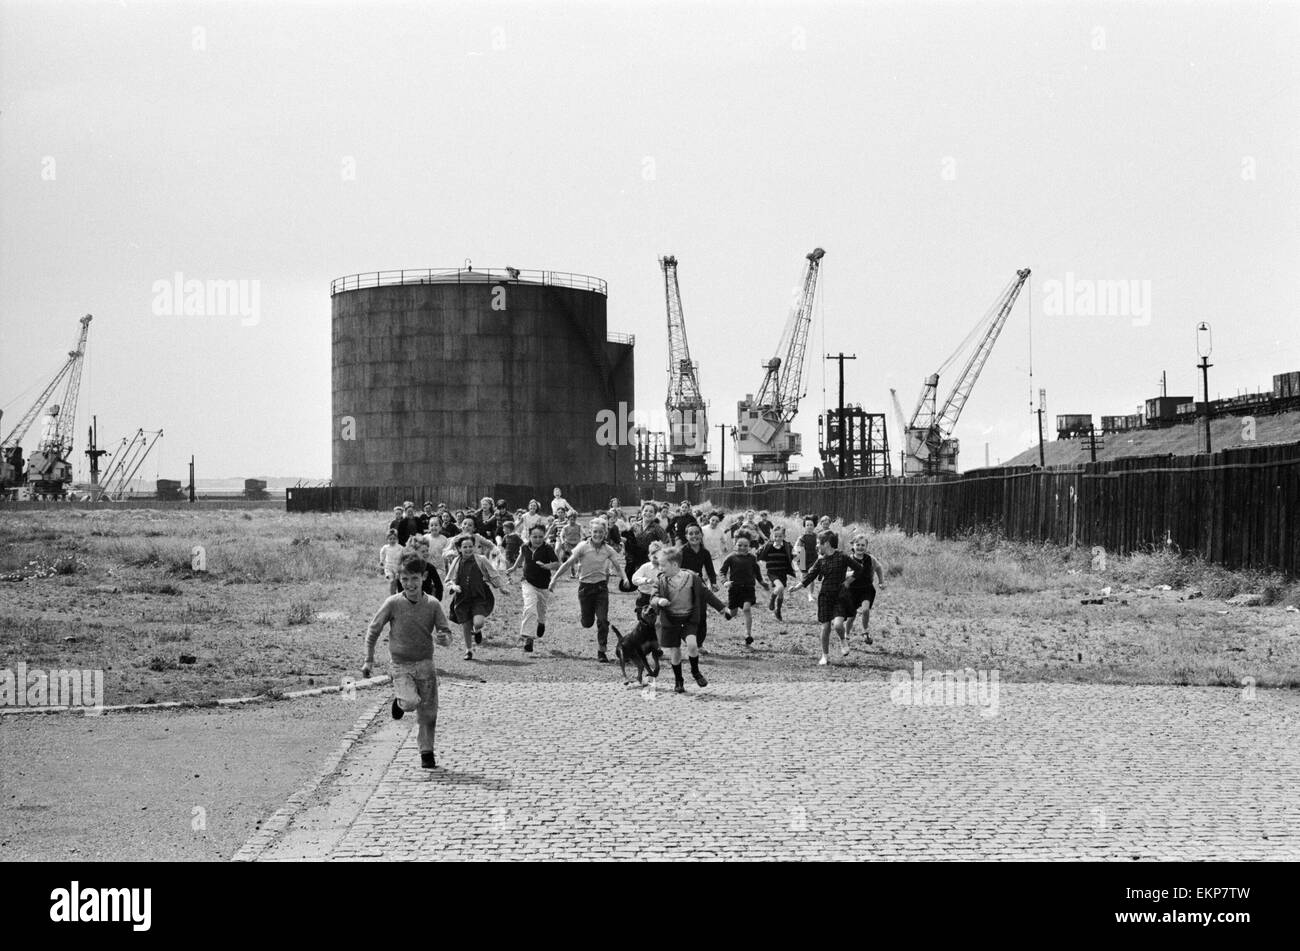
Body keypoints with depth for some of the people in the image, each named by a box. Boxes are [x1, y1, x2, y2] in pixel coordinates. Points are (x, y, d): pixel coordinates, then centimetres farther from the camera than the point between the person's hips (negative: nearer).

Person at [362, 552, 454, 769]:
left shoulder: (432, 605, -3)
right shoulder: (393, 604, -8)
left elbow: (446, 633, 2)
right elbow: (373, 630, 2)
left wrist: (445, 639, -23)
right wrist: (369, 660, 0)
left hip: (425, 664, 2)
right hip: (401, 665, -2)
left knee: (428, 713, 3)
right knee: (412, 702, -24)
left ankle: (427, 753, 20)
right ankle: (399, 700, 12)